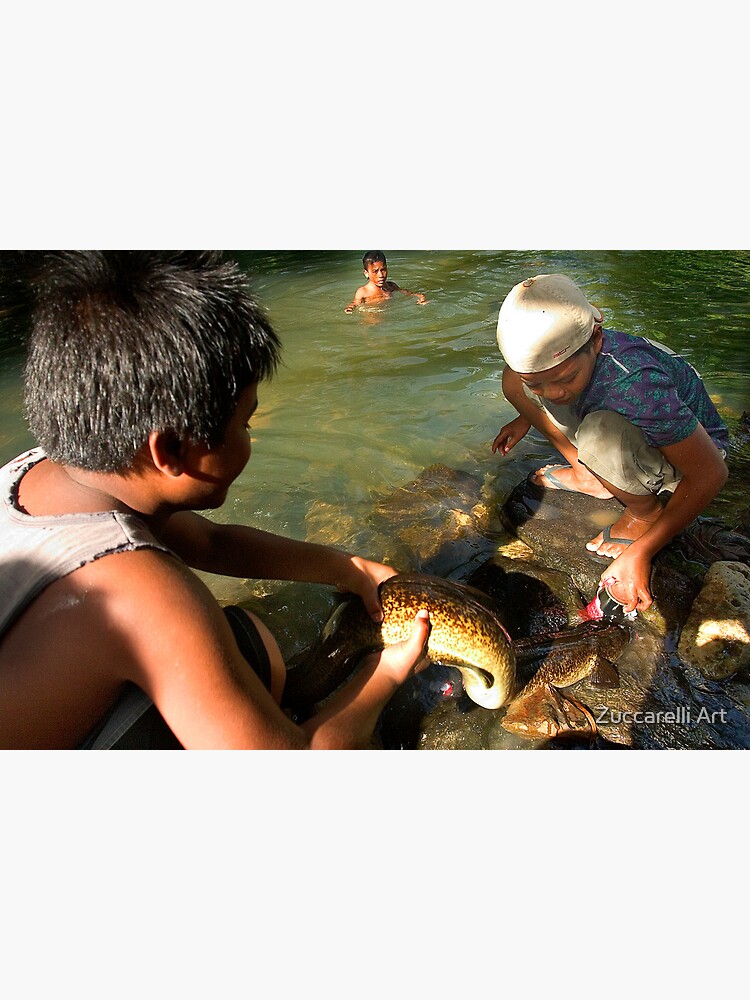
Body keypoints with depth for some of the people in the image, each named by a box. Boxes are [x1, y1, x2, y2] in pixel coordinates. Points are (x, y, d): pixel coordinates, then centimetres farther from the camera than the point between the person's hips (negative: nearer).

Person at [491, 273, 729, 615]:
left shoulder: (637, 384, -40)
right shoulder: (559, 353, -20)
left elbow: (711, 473, -32)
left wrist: (640, 552, -33)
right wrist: (526, 417, 8)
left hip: (690, 451, -6)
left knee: (599, 432, -42)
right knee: (513, 381, -8)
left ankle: (646, 512, -9)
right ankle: (590, 477, 3)